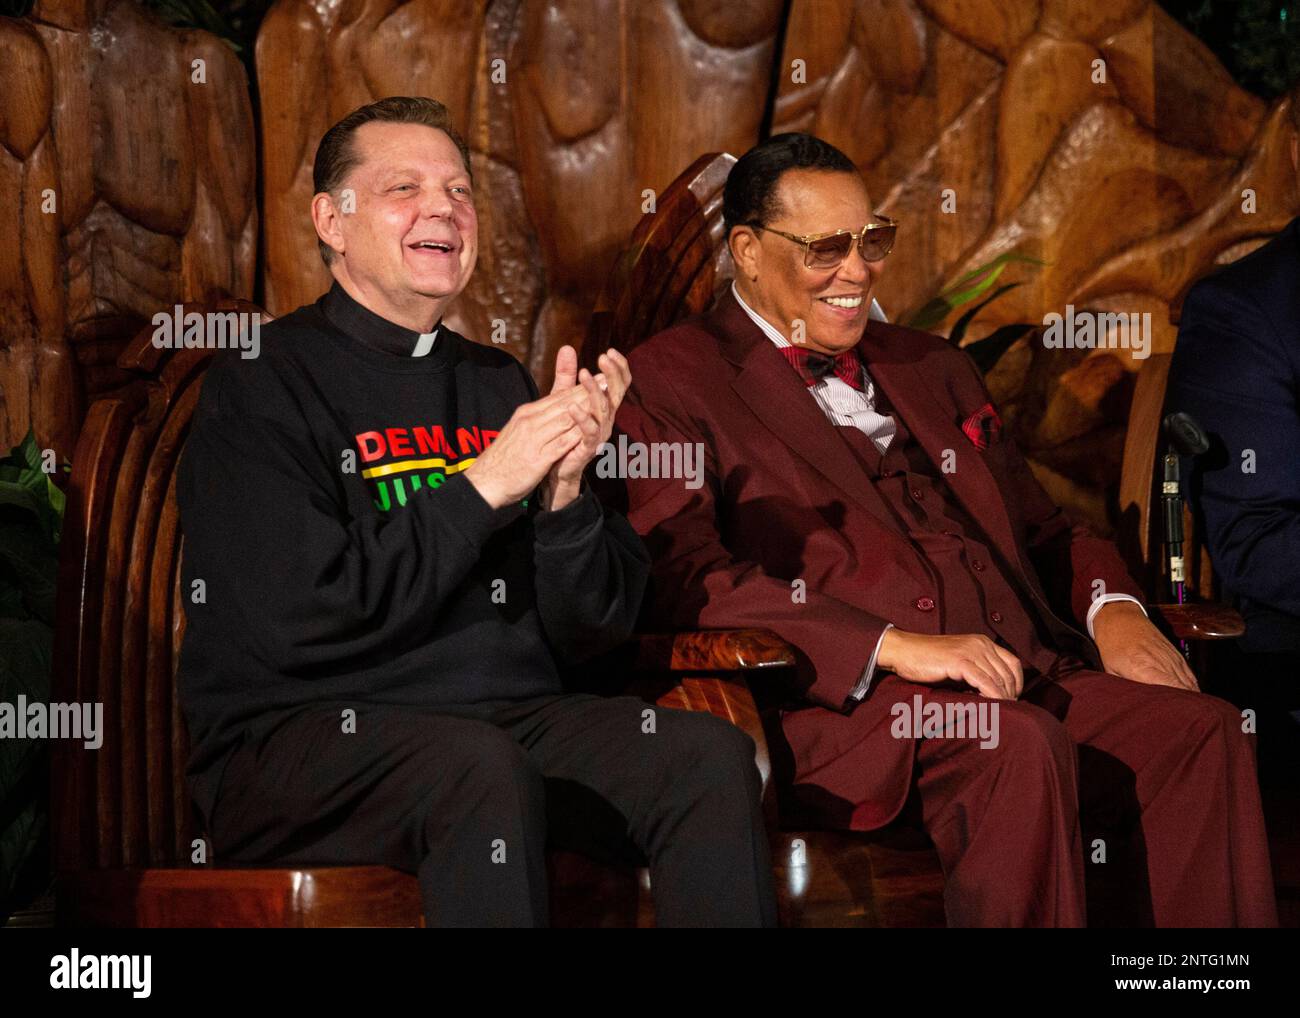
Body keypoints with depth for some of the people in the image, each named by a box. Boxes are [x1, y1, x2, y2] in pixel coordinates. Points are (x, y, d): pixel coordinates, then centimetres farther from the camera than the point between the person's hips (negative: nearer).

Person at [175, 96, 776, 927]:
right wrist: (484, 486, -11)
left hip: (512, 721, 6)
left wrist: (564, 490, -6)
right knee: (483, 770, -36)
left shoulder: (502, 387, 16)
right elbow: (299, 618, -14)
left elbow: (591, 631, 13)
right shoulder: (263, 383, -1)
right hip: (303, 733, -5)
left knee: (714, 754, -19)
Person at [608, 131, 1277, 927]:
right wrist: (894, 647, -19)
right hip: (839, 702, -6)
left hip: (1021, 676, 6)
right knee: (1014, 744, -35)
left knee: (1200, 730, -21)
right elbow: (685, 581, -9)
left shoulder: (932, 368, 28)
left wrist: (1111, 607, 5)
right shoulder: (667, 384, 6)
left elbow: (1038, 526, 30)